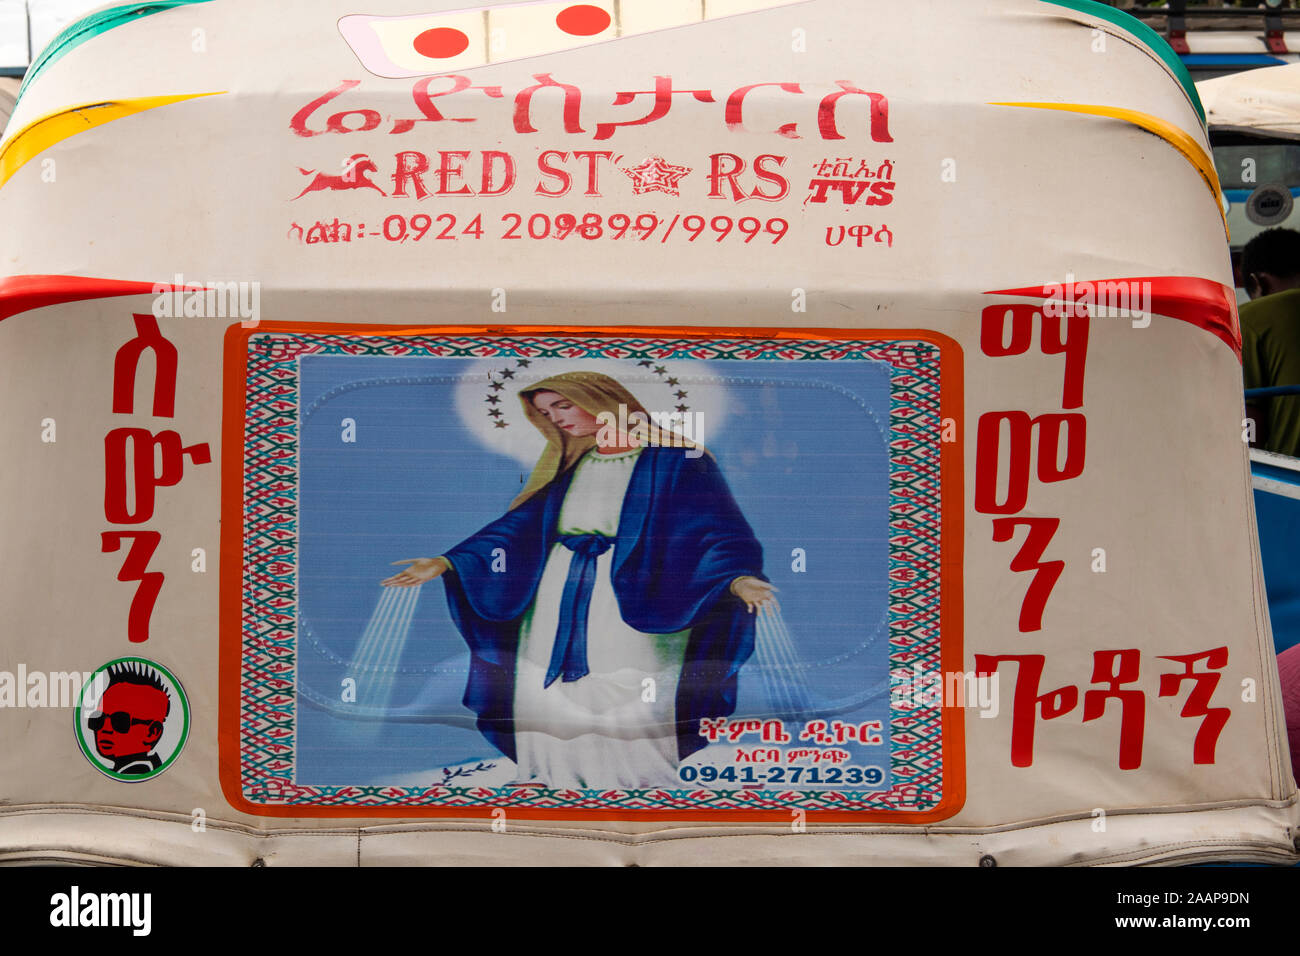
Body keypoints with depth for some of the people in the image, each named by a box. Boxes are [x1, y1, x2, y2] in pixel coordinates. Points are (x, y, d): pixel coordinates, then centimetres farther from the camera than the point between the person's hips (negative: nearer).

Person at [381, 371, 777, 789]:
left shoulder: (675, 460, -2)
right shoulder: (568, 465, 17)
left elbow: (716, 528, -10)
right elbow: (520, 527, 15)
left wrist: (738, 578, -32)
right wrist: (445, 563, 4)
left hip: (635, 603, -6)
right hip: (559, 604, 6)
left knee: (626, 707, -9)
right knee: (551, 704, 3)